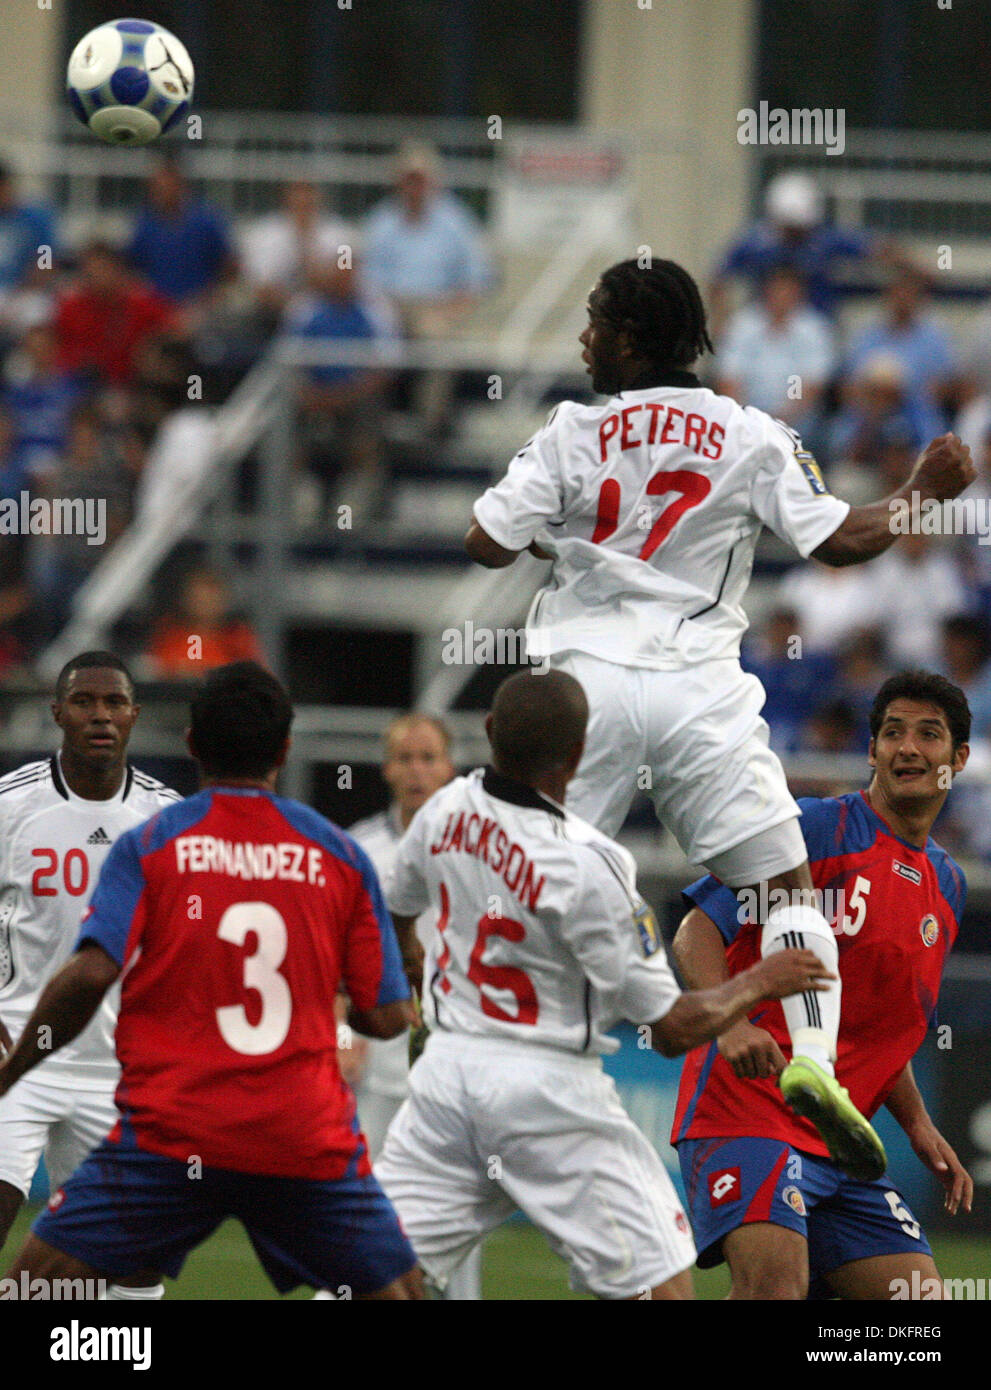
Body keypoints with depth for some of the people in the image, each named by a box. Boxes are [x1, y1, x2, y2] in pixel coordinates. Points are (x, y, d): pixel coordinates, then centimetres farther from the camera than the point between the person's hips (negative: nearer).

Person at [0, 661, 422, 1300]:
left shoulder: (148, 846, 1)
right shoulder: (341, 855, 7)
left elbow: (89, 976, -12)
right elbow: (388, 1017, 5)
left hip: (172, 1128, -2)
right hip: (308, 1141, 2)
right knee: (400, 1292, 15)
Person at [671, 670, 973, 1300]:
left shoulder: (947, 886, 19)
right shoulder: (815, 829, -4)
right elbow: (697, 932, -7)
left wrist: (917, 1124, 17)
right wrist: (730, 1022, -25)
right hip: (746, 1105, -8)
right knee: (775, 1278, -29)